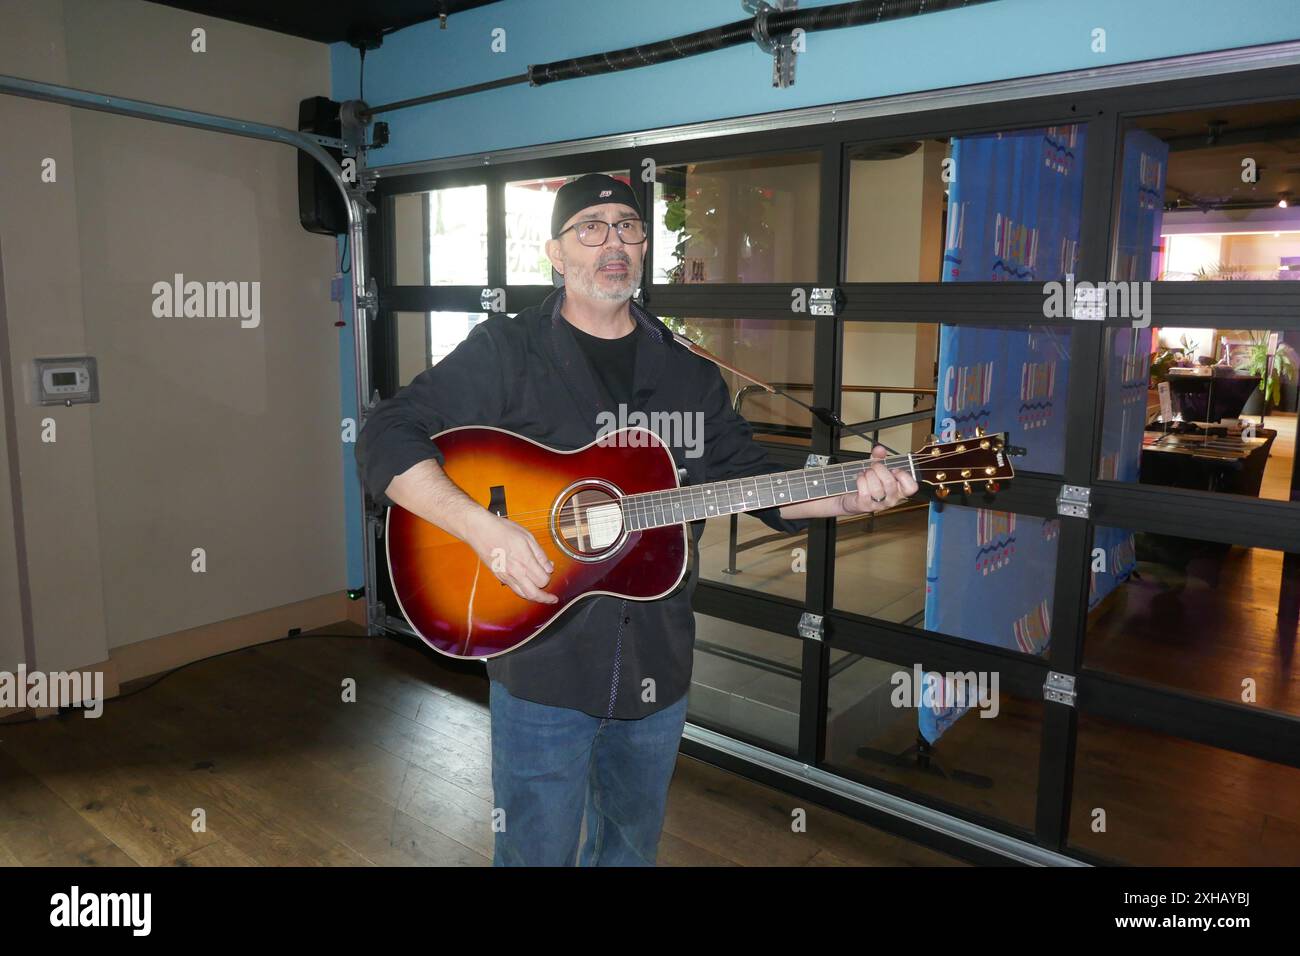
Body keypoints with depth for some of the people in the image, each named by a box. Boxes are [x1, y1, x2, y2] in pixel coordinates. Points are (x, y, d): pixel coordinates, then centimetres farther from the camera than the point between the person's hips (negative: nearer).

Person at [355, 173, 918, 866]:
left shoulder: (690, 375, 8)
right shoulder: (505, 352, -7)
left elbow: (754, 480, 9)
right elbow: (388, 440, -14)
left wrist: (848, 497, -8)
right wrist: (485, 529, -27)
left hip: (657, 668, 5)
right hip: (542, 663, -4)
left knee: (633, 844, 23)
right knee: (536, 851, 12)